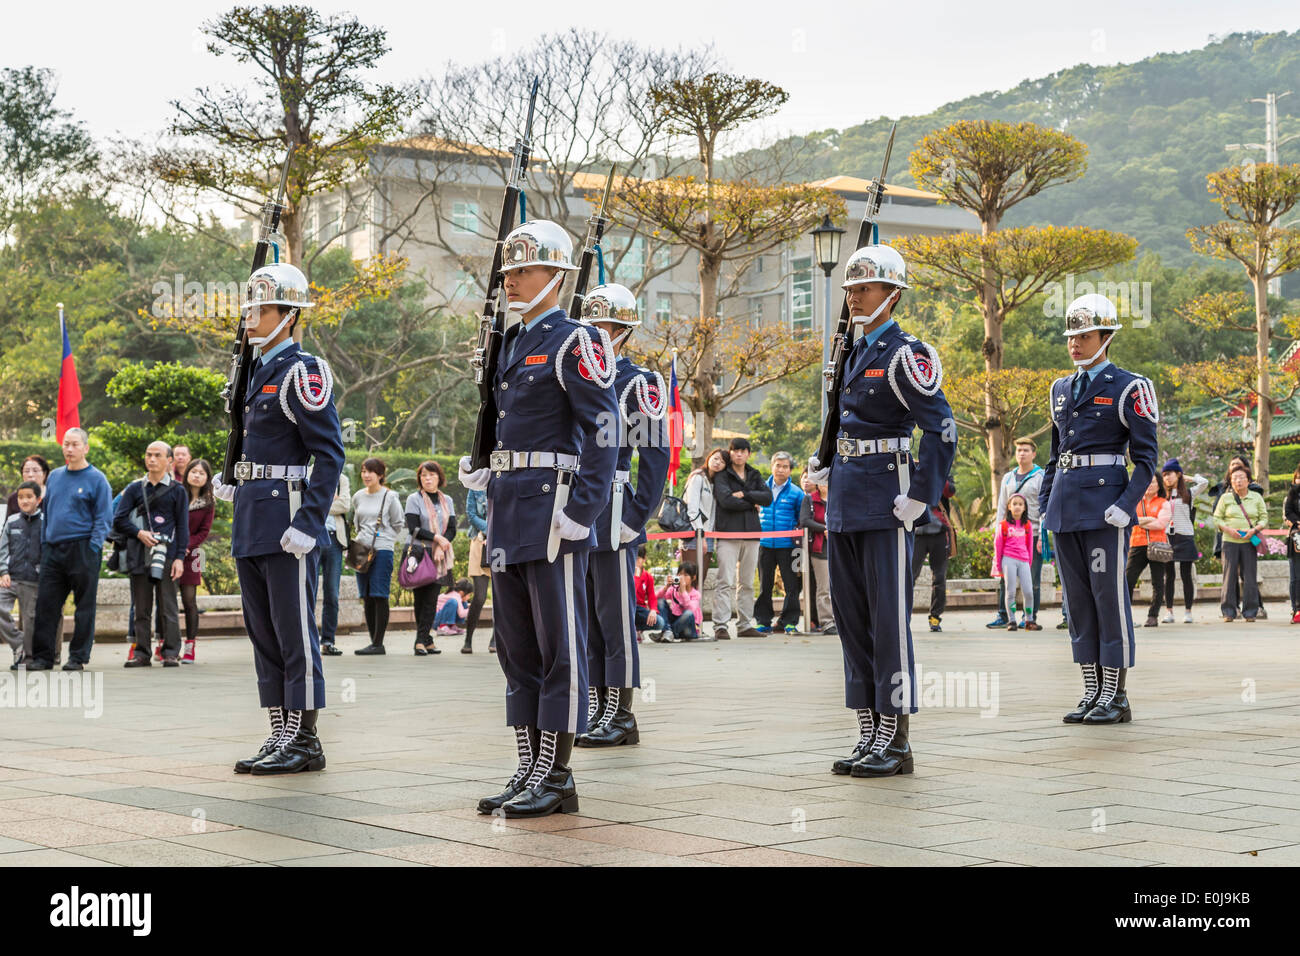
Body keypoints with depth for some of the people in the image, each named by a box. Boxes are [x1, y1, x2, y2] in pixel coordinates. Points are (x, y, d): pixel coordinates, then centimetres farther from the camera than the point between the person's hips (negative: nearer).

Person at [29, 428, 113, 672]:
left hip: (82, 550, -5)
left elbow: (104, 518, -4)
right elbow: (46, 511, 20)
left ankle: (78, 657, 6)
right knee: (46, 604, 2)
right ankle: (42, 656, 7)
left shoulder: (97, 479, -1)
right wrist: (44, 543, 12)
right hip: (53, 549, 5)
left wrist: (93, 547, -13)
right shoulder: (54, 476, 15)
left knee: (84, 606, 1)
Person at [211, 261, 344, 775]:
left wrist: (309, 522, -20)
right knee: (263, 632, 11)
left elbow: (329, 453, -15)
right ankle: (280, 737, 18)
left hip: (285, 516, -9)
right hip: (250, 523, 9)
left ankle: (304, 740, 2)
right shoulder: (256, 371, 17)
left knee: (295, 631, -4)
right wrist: (232, 478, 13)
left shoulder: (303, 371, -10)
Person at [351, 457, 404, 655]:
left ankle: (378, 644, -9)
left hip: (382, 550, -5)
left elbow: (398, 525, 4)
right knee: (367, 598, 4)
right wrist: (361, 538, 14)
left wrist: (384, 541, 2)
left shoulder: (390, 497, -1)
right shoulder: (358, 497, 13)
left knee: (379, 596, -9)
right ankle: (373, 641, 8)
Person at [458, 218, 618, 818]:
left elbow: (602, 431, -14)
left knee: (559, 647, -3)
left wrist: (581, 511, -20)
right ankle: (529, 770, 18)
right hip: (508, 508, 9)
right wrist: (480, 466, 12)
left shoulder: (574, 342, -8)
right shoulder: (511, 344, 17)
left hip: (551, 509, -9)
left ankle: (556, 779, 2)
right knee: (516, 645, 11)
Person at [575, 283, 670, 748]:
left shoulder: (638, 383, -5)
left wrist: (636, 516, -13)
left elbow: (654, 456, -8)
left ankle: (621, 716, 2)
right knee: (584, 616, 9)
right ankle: (594, 712, 16)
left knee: (615, 614, -3)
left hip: (611, 514, -7)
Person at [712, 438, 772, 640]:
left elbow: (768, 497, 2)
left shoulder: (755, 475, 17)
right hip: (728, 533, -5)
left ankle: (745, 625, 14)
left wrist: (744, 494, -9)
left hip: (751, 532, 5)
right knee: (726, 582, -11)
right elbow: (726, 500, -15)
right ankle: (720, 625, -12)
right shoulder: (722, 476, 1)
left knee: (747, 583, 8)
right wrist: (752, 504, -5)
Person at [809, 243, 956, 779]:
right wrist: (824, 467, 15)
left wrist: (919, 498, -17)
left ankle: (896, 740, 1)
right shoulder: (848, 355, 15)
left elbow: (941, 429, -16)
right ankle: (869, 734, 17)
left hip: (885, 502, -8)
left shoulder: (906, 355, -9)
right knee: (851, 618, 10)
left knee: (888, 619, -5)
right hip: (844, 503, 9)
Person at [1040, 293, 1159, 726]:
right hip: (1065, 506, 7)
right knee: (1078, 600, 8)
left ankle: (1116, 697, 2)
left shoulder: (1128, 388, -3)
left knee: (1110, 596, -4)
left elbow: (1145, 457, -5)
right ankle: (1092, 693, 14)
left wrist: (1127, 505, -16)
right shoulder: (1061, 390, 16)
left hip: (1105, 505, -6)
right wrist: (1044, 506, 13)